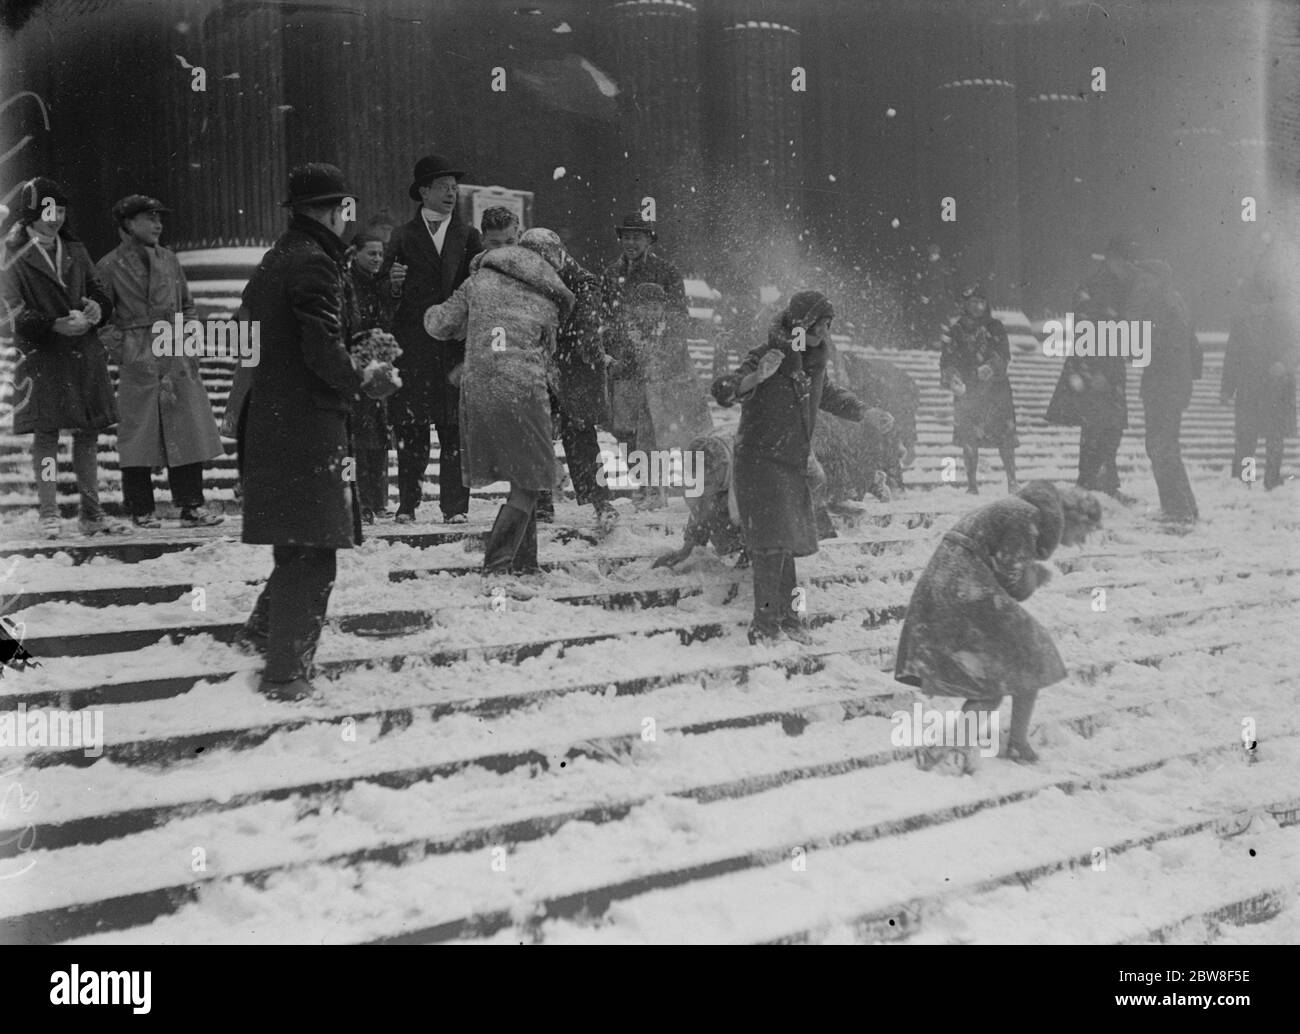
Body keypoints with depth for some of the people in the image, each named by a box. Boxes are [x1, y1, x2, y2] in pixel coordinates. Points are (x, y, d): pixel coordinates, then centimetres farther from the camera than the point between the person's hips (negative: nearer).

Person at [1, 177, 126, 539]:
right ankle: (48, 514, -1)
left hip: (84, 352, 5)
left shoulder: (75, 252, 15)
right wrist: (56, 325, -20)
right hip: (40, 355, -5)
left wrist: (97, 309, -6)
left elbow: (100, 293, 17)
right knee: (46, 433, -5)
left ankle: (91, 513, 13)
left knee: (88, 433, 6)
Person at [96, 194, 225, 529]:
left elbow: (187, 306, 21)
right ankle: (141, 511, 8)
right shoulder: (109, 266, -1)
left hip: (179, 360, 5)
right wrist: (123, 349, -8)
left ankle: (191, 507, 6)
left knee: (188, 432, 2)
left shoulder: (168, 259, 13)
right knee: (139, 436, -1)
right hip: (138, 363, -4)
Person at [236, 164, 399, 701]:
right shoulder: (314, 264, -15)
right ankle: (285, 672, 1)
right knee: (312, 552, -3)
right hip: (308, 426, -10)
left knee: (298, 542, 23)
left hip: (268, 420, 10)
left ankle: (264, 631, 34)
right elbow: (324, 351, -22)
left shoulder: (275, 259, 15)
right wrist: (361, 381, -4)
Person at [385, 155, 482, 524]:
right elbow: (389, 296, 10)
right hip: (413, 347, 0)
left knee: (455, 431, -3)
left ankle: (455, 506, 1)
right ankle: (407, 504, 4)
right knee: (410, 430, -2)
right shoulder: (403, 237, 11)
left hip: (456, 344, 0)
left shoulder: (468, 237, 13)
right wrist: (394, 283, -11)